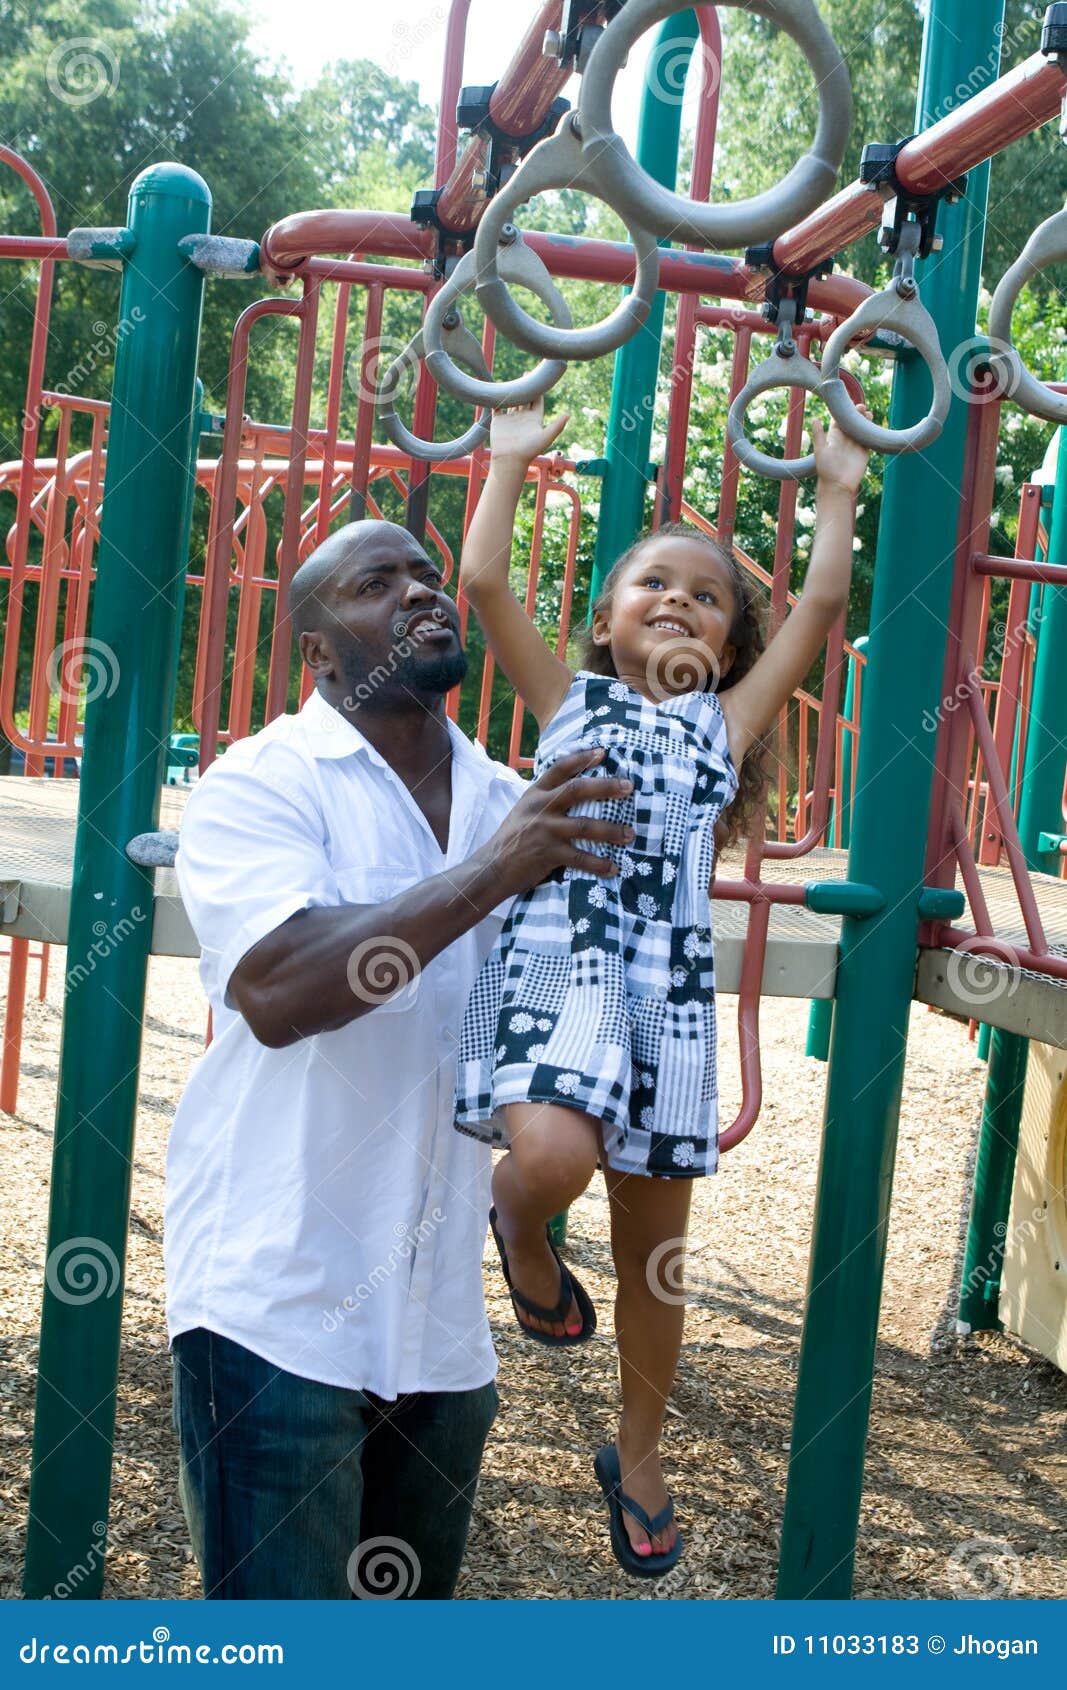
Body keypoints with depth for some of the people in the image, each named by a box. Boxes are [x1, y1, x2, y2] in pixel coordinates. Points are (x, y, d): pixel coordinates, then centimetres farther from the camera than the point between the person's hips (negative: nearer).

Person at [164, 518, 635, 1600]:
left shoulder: (512, 803, 11)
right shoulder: (264, 782, -7)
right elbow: (276, 988, -23)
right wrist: (488, 875, -22)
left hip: (441, 1315, 6)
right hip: (281, 1300, -6)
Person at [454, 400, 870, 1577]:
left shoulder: (723, 720, 20)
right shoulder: (568, 698, 16)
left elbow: (821, 605, 18)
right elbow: (483, 582, 7)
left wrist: (837, 490, 23)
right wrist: (511, 461, 15)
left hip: (669, 974, 3)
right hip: (559, 948, -2)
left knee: (653, 1232, 9)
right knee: (554, 1153, -31)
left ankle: (639, 1456, 30)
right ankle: (518, 1232, 8)